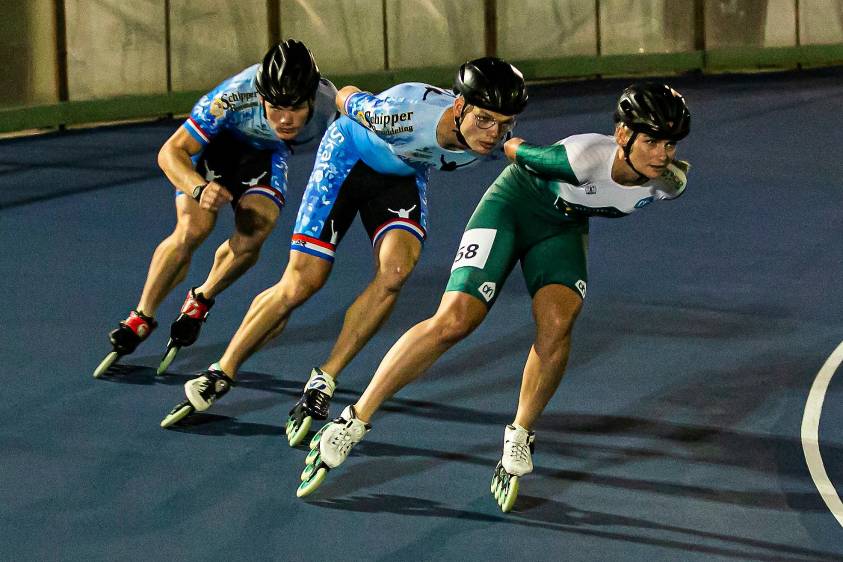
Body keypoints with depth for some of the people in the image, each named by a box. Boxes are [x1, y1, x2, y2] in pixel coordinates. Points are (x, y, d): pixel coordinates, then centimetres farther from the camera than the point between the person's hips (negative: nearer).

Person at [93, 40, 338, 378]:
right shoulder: (232, 99, -41)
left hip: (266, 153, 2)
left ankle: (200, 301, 5)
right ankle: (141, 318, -3)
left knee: (253, 233, -22)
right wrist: (199, 188, -48)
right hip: (216, 142, -2)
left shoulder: (328, 105, -34)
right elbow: (170, 152, -32)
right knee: (192, 229, -22)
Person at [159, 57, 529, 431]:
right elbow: (346, 97, -17)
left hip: (405, 175, 4)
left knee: (395, 269, -24)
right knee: (301, 282, -8)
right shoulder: (405, 113, -40)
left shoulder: (491, 141, -25)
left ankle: (323, 382, -12)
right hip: (349, 157, -4)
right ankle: (221, 374, 11)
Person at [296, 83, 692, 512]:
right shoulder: (585, 158, -38)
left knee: (556, 324, -23)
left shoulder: (667, 183, -21)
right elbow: (514, 149, -17)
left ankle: (519, 439, -4)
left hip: (563, 228, 4)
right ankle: (351, 424, -7)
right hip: (513, 203, -4)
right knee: (454, 321, -16)